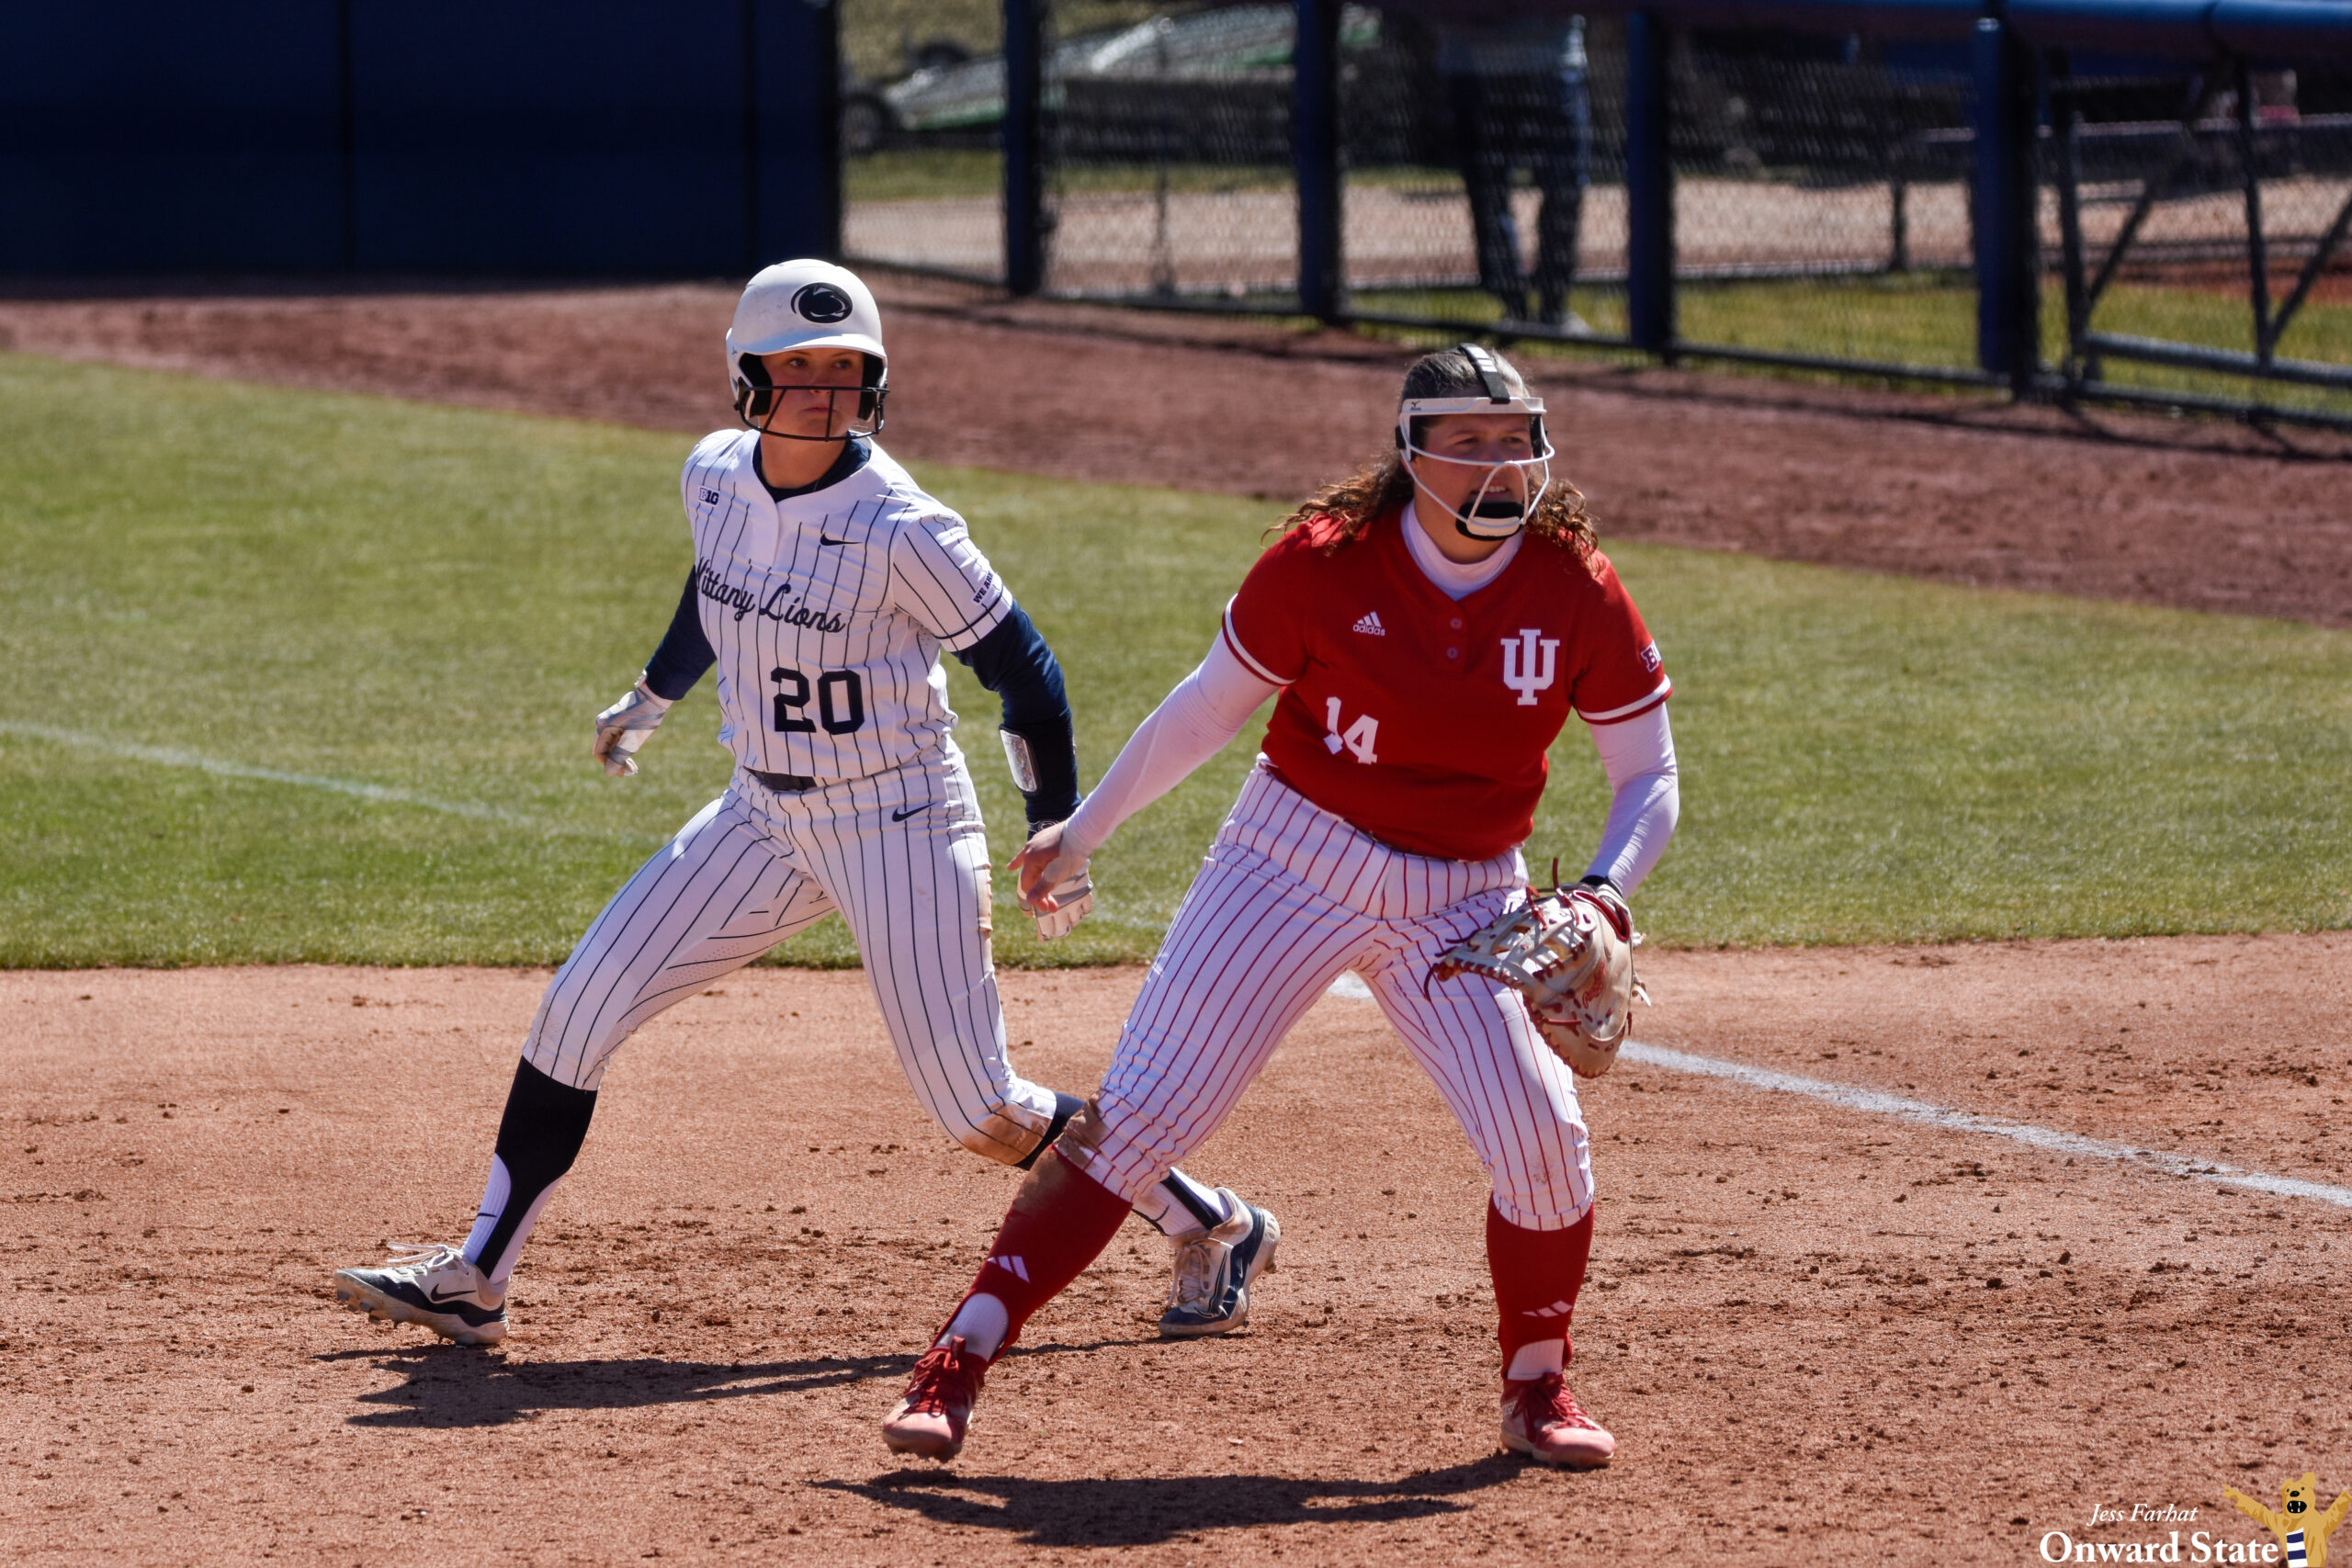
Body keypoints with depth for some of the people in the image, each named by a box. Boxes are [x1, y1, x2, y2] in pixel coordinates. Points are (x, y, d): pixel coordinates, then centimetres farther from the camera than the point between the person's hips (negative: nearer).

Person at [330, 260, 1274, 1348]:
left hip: (897, 821, -6)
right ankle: (477, 1278, 7)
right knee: (580, 1009, -1)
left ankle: (1212, 1228, 13)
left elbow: (1023, 671, -13)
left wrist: (1057, 842, -11)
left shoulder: (900, 531, -21)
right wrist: (650, 699, 33)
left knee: (977, 1109, -7)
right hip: (764, 813, 6)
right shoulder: (715, 479, -3)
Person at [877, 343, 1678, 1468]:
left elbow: (1649, 778, -2)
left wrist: (1605, 894, -22)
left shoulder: (1576, 593, -10)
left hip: (1465, 901, 2)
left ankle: (1537, 1389, 12)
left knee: (1540, 1139, -13)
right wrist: (1081, 832, 7)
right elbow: (1209, 708, -1)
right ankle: (960, 1361, -6)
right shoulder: (1324, 563, -14)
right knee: (1138, 1118, -9)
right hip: (1294, 860, -2)